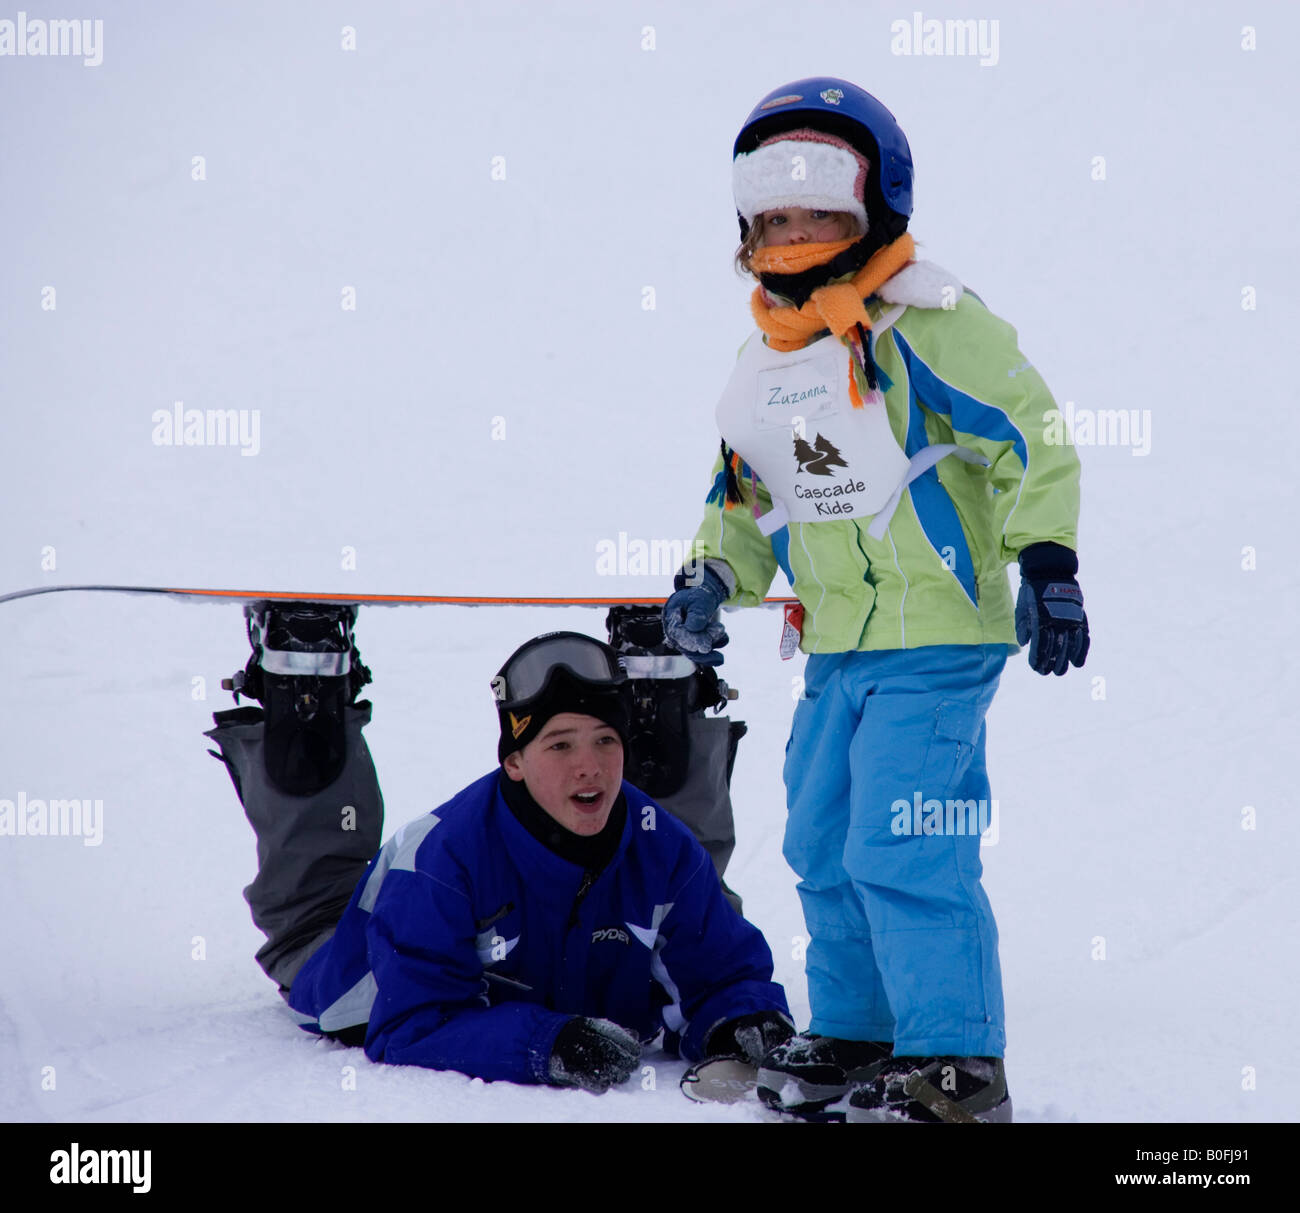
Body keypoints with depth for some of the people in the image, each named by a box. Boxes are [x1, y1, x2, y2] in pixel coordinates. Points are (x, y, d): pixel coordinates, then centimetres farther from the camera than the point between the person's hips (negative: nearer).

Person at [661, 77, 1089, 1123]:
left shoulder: (923, 321, -10)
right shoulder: (764, 359, 14)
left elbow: (1031, 438, -13)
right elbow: (743, 489, 25)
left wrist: (1047, 564, -19)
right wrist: (712, 576, 9)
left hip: (937, 643, -8)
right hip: (836, 651, 8)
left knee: (901, 852, -13)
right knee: (825, 849, 15)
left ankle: (956, 1066, -6)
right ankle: (853, 1034, 31)